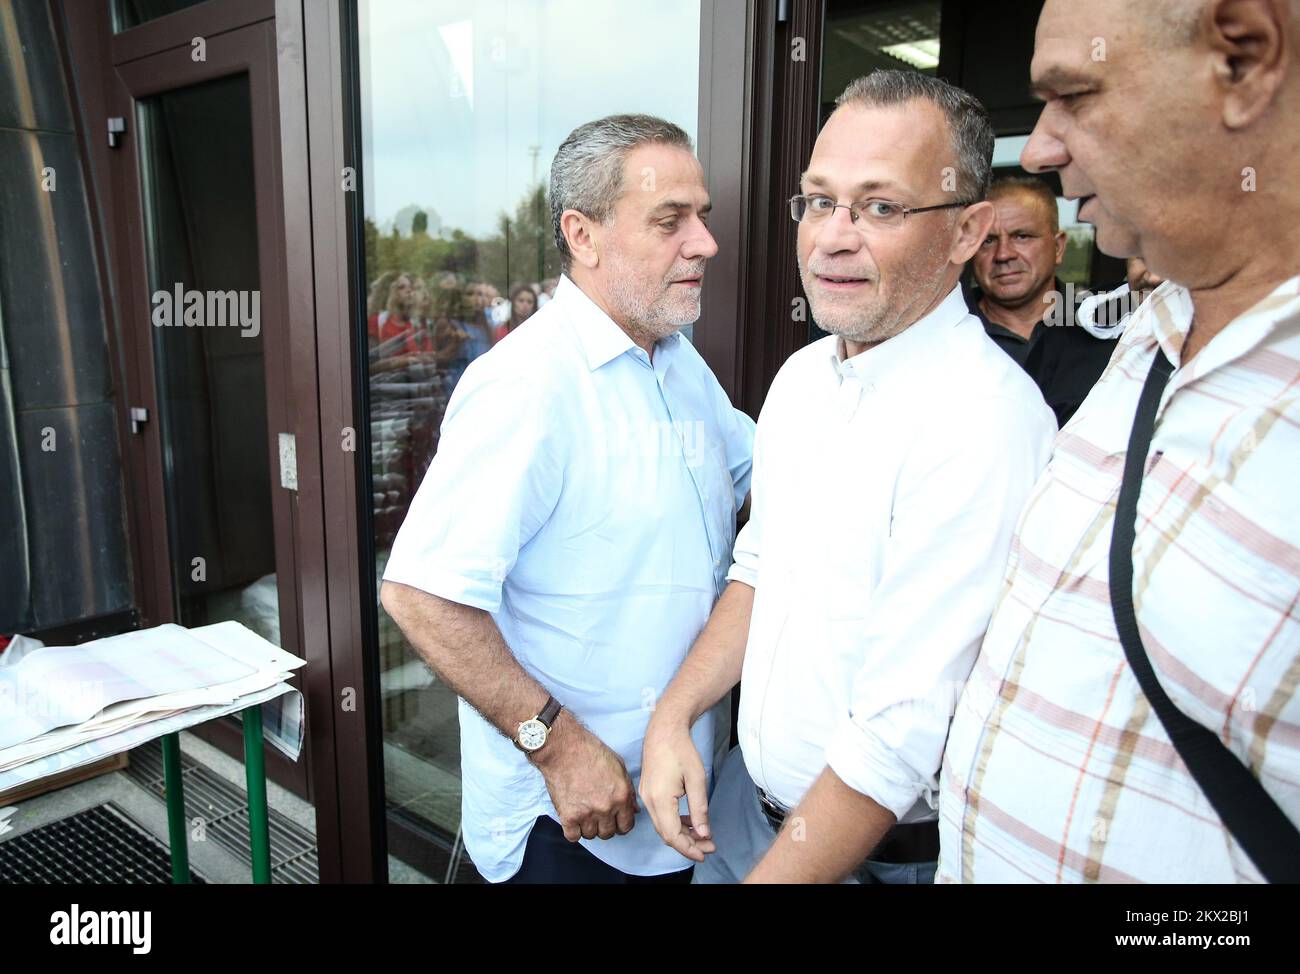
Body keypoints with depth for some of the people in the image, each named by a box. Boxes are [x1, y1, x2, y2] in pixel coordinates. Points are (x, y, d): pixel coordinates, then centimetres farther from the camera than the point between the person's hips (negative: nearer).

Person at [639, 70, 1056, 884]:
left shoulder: (984, 423, -27)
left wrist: (772, 876, -20)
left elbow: (902, 736, -27)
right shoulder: (801, 376, 0)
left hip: (878, 850, -6)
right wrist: (674, 715, -1)